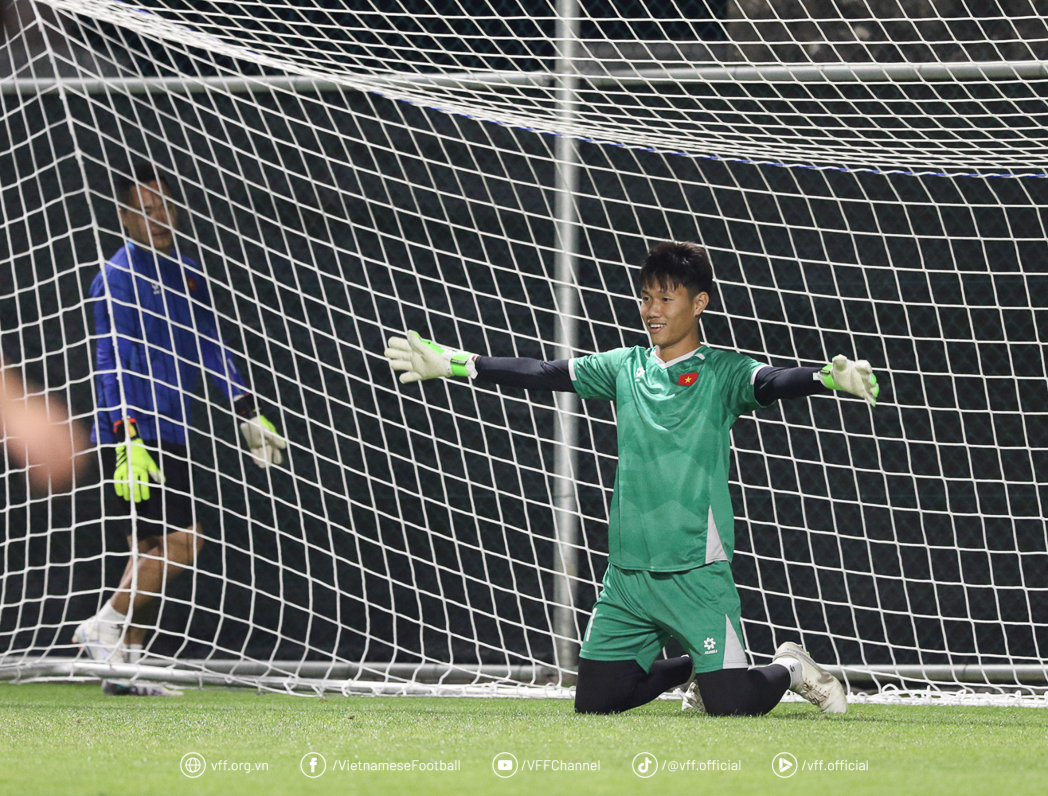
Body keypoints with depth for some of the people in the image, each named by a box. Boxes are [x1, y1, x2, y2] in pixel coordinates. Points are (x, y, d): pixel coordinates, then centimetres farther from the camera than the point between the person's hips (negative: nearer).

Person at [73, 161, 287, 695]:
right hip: (132, 433, -8)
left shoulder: (188, 276, 16)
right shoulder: (119, 279, -10)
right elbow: (113, 362, -17)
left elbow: (211, 350, 24)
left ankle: (124, 663, 9)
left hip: (169, 436, 8)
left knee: (155, 548, 7)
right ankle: (105, 628, -8)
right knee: (181, 539, -16)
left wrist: (247, 413, 21)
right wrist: (127, 438, -25)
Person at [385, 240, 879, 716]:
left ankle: (789, 668, 20)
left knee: (730, 704, -14)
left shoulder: (721, 373, -3)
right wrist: (452, 364, 6)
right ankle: (691, 668, 32)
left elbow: (773, 383, -21)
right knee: (594, 700, 6)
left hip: (696, 572, -5)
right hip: (627, 571, 5)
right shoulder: (625, 368, 11)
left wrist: (831, 377, -43)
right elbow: (542, 375, 11)